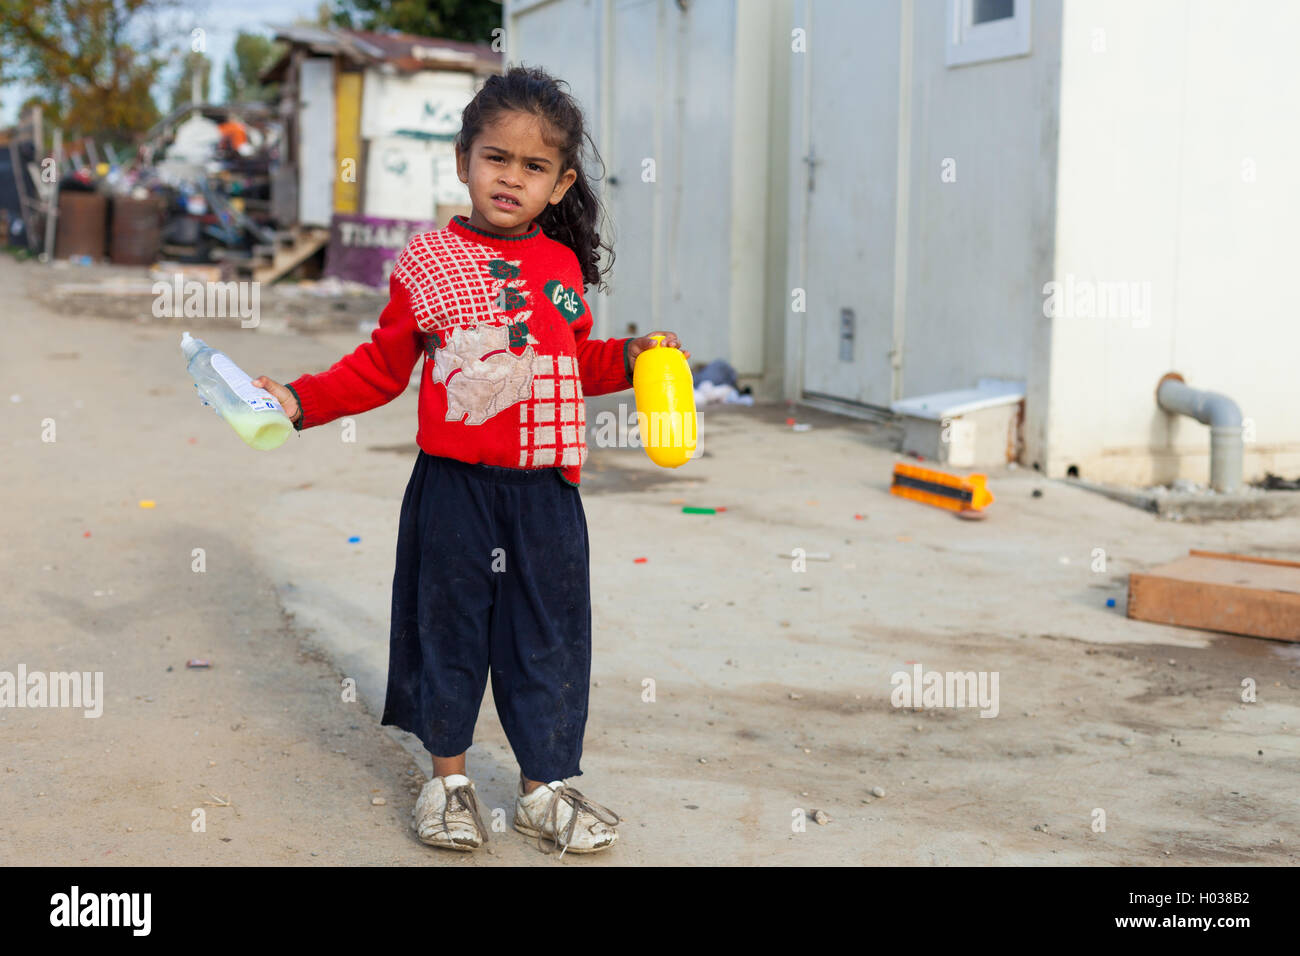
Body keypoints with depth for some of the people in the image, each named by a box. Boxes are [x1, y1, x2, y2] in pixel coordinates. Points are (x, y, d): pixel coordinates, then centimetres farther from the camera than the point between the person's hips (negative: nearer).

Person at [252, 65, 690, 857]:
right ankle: (450, 776, 27)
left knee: (549, 633, 8)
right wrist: (302, 399, -4)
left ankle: (545, 787, 23)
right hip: (456, 486, -2)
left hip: (545, 490, 3)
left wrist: (631, 357, 6)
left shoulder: (564, 266, 7)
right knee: (449, 623, 9)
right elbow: (382, 367, 4)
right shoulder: (428, 261, -2)